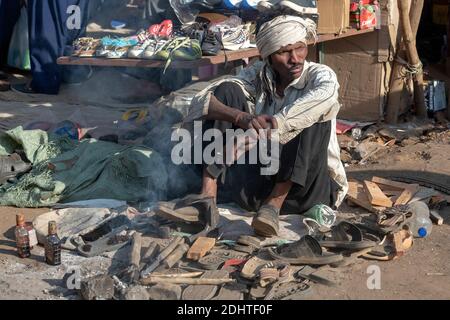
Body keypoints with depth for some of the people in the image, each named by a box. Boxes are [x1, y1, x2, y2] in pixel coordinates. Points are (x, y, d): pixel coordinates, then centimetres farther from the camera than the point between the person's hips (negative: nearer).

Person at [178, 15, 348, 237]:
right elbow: (203, 100, -13)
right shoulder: (257, 76, 2)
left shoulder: (320, 76, -5)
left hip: (303, 187, -2)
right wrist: (241, 117, -35)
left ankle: (274, 204, -32)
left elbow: (322, 96, -32)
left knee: (315, 117, -27)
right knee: (228, 91, -11)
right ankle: (209, 192, -23)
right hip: (258, 182, 2)